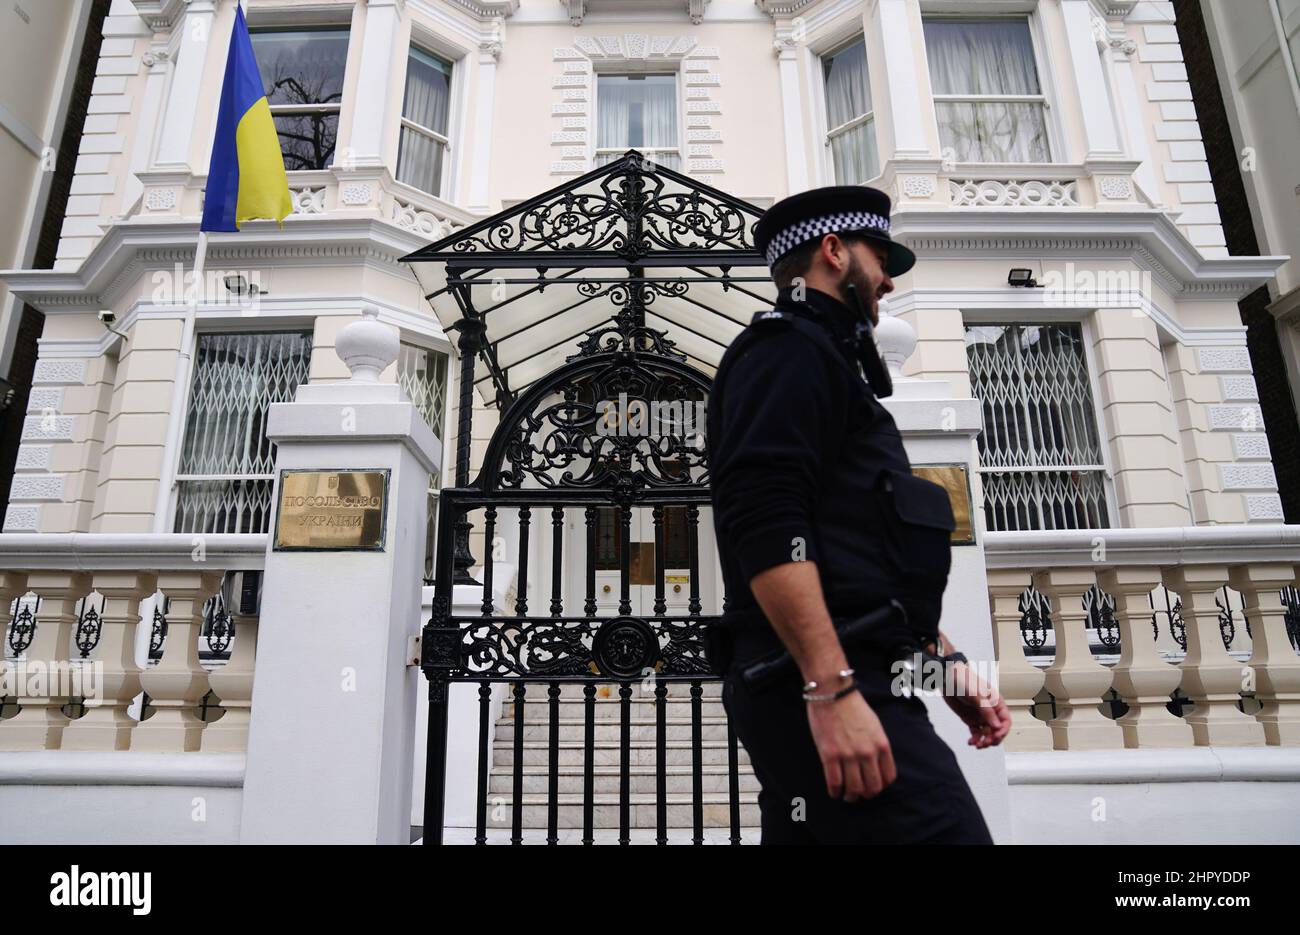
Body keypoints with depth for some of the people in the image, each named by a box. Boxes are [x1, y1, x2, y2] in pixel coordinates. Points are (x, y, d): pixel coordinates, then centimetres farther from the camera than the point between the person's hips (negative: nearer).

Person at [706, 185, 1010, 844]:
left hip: (830, 688, 10)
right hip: (828, 686, -10)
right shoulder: (789, 349, -3)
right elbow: (765, 524, -19)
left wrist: (944, 659, 24)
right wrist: (832, 688, -24)